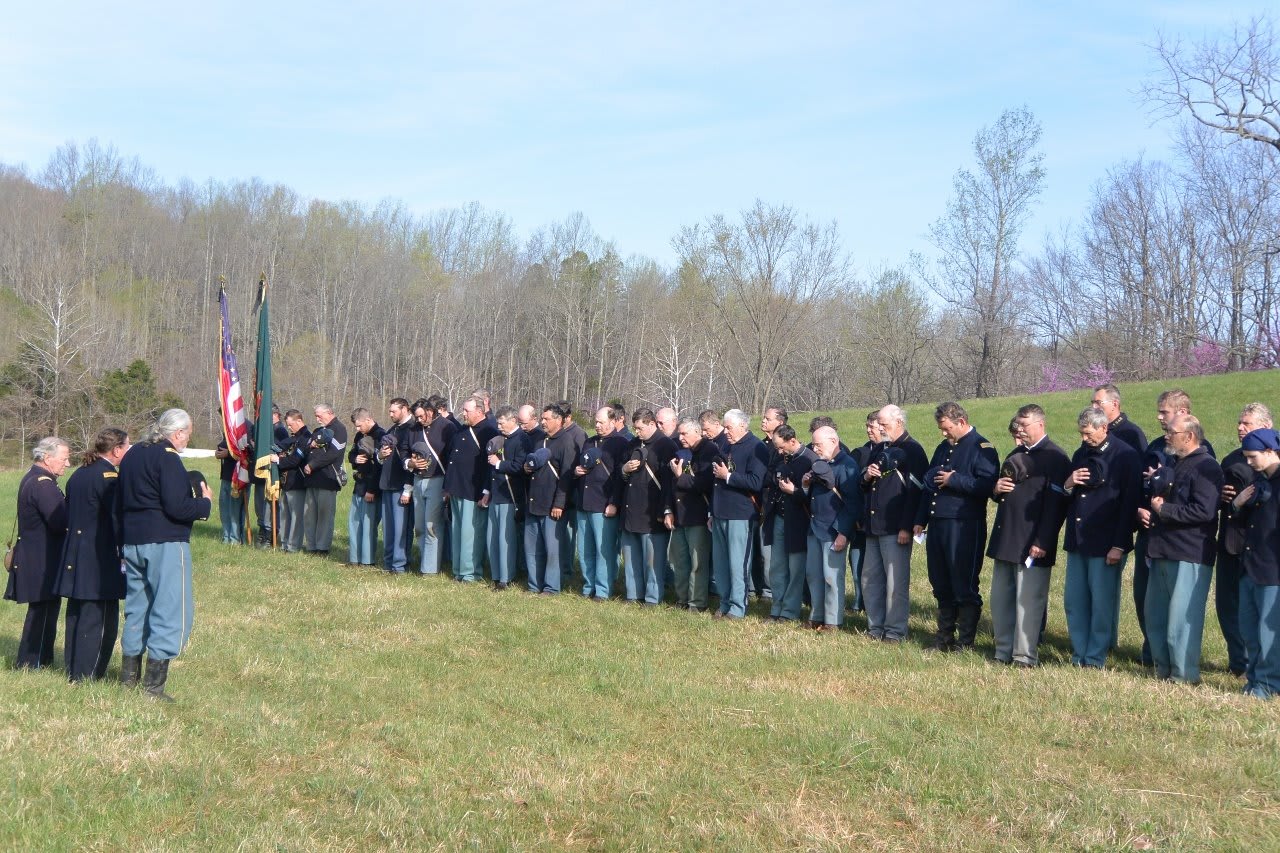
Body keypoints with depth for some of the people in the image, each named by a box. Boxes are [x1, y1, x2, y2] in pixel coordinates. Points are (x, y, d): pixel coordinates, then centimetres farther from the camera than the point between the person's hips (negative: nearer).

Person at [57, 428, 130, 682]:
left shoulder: (78, 475, 12)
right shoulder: (108, 476, -15)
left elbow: (68, 516, 18)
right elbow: (117, 518, -19)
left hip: (75, 556, 9)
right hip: (100, 559, -9)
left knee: (76, 614, 14)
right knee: (100, 617, -3)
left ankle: (73, 671, 23)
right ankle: (87, 675, -1)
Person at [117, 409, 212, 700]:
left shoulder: (132, 455, 14)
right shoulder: (167, 457, -14)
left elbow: (122, 502, 20)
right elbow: (177, 507, -20)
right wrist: (205, 503, -4)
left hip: (131, 542, 9)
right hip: (164, 543, -9)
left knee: (136, 607, 17)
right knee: (171, 610, -3)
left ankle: (128, 676, 23)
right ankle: (153, 684, -5)